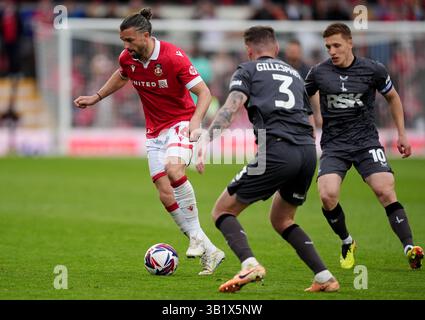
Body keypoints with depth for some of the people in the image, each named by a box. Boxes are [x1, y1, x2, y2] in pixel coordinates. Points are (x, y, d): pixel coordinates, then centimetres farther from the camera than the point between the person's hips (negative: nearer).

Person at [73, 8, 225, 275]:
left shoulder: (173, 57, -20)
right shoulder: (127, 58, -3)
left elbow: (204, 92, -19)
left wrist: (195, 121, -33)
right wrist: (96, 97, 21)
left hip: (181, 122, -6)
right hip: (154, 131, 6)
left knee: (173, 169, -34)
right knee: (166, 194, -5)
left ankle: (196, 236, -17)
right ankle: (208, 251, 4)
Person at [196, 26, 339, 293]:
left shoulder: (248, 70, 14)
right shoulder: (295, 74, 31)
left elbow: (232, 106, -5)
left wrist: (207, 138, -16)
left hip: (277, 150, -6)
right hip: (308, 151, 6)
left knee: (223, 211, 5)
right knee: (281, 220, 26)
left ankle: (250, 265, -19)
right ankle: (324, 278, 13)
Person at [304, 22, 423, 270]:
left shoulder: (373, 70, -2)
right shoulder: (318, 73, 0)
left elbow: (392, 97, 15)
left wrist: (402, 134, 15)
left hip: (366, 140, -1)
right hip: (334, 145, 1)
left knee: (385, 191, -20)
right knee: (327, 195, -20)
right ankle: (347, 242, 6)